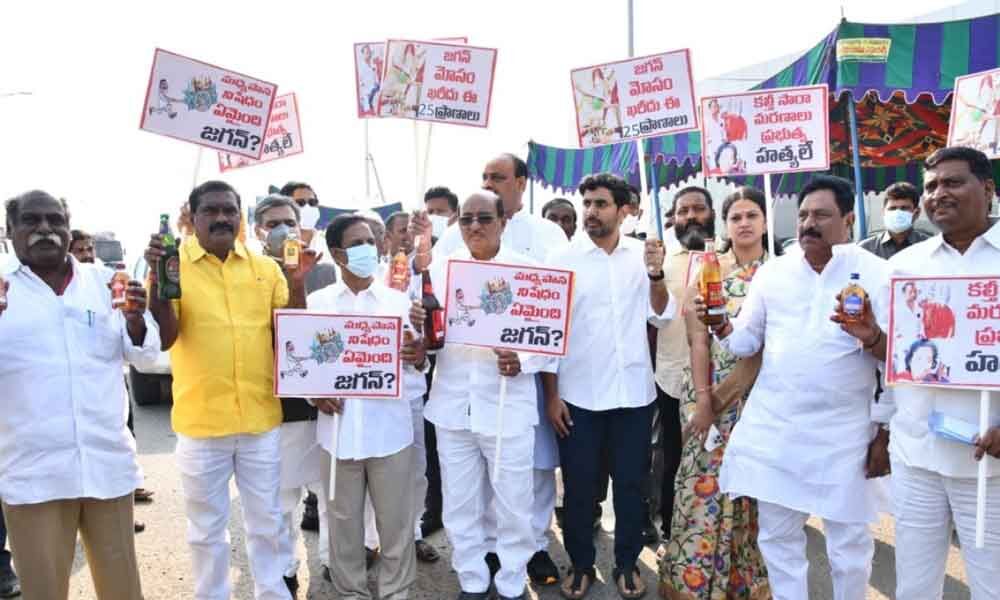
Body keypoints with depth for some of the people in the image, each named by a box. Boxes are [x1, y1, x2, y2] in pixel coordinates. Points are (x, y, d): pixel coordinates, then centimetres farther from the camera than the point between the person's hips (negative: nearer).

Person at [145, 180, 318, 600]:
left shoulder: (266, 268, 3)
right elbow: (164, 337, -12)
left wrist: (297, 283, -11)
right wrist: (157, 276, -25)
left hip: (261, 420, 2)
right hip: (201, 423, -2)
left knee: (267, 524, 16)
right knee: (206, 530, 14)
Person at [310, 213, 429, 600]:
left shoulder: (399, 301, 4)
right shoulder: (317, 302, 4)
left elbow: (414, 365, 3)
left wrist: (419, 358, -19)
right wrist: (315, 394, -10)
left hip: (390, 428, 0)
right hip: (339, 427, 0)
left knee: (396, 521, 7)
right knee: (344, 520, 12)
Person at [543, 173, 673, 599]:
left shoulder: (642, 254, 2)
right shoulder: (562, 259, -4)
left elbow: (662, 316, 1)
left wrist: (656, 274, -16)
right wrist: (551, 394, -5)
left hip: (633, 392, 2)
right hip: (577, 394, -1)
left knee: (630, 483, 13)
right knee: (578, 486, 9)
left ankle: (627, 564, 30)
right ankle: (581, 565, 27)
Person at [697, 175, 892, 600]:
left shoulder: (876, 274, -5)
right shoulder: (772, 271, 5)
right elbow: (745, 342, 7)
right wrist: (718, 325, -10)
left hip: (844, 435, -2)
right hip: (773, 429, 3)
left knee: (849, 545, 9)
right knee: (777, 538, 13)